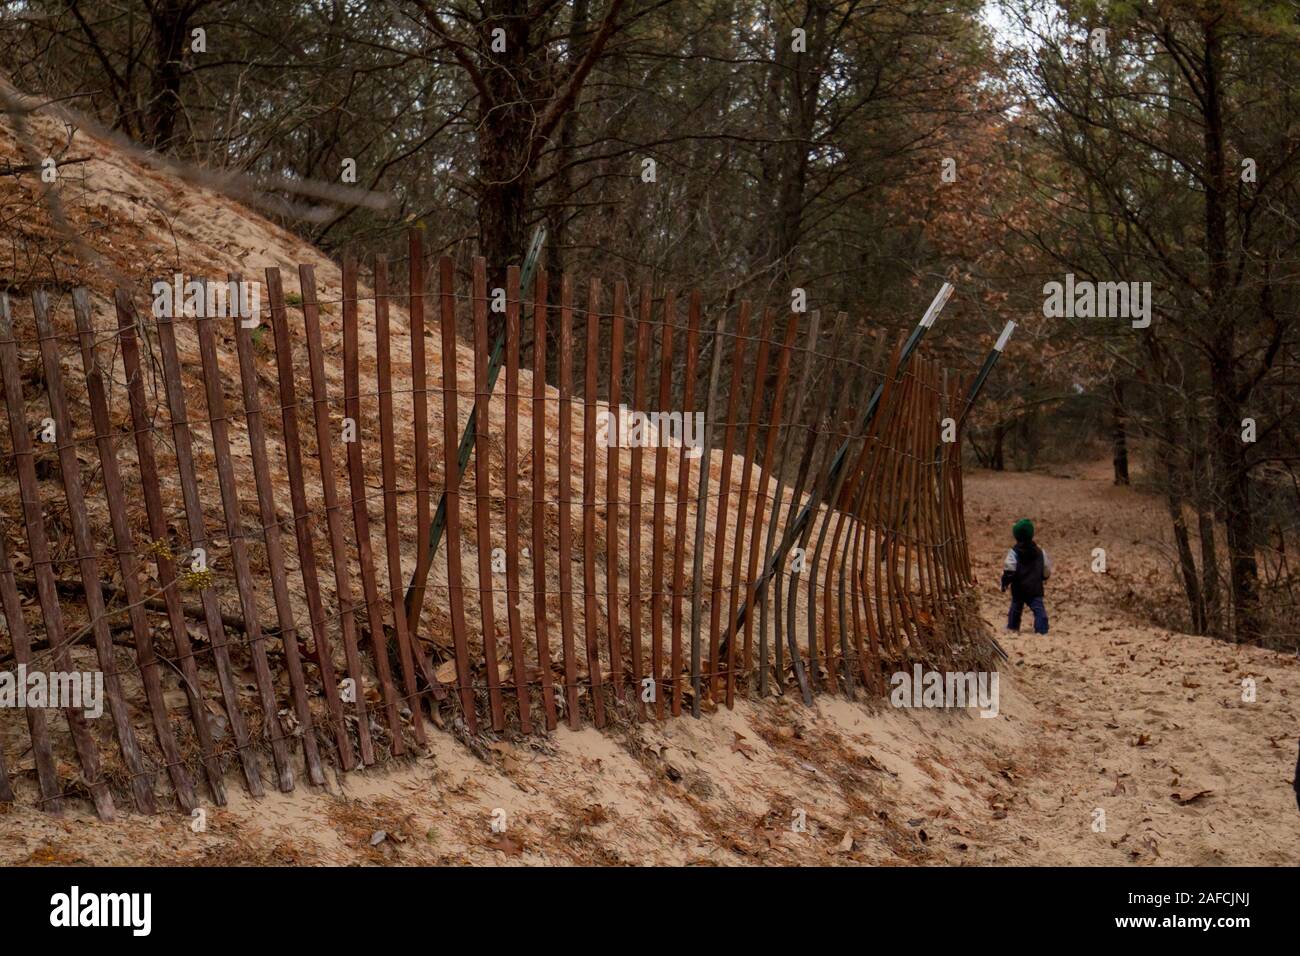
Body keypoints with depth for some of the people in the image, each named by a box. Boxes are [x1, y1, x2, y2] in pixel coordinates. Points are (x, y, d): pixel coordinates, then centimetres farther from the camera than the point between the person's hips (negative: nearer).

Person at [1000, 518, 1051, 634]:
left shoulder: (1014, 552, -10)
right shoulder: (1040, 552, 2)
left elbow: (1009, 571, -17)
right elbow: (1047, 571, 10)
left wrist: (1005, 583, -3)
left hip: (1018, 589, 0)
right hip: (1036, 589, 0)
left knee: (1016, 608, 19)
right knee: (1039, 609, -5)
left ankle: (1012, 627, 34)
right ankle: (1041, 630, -17)